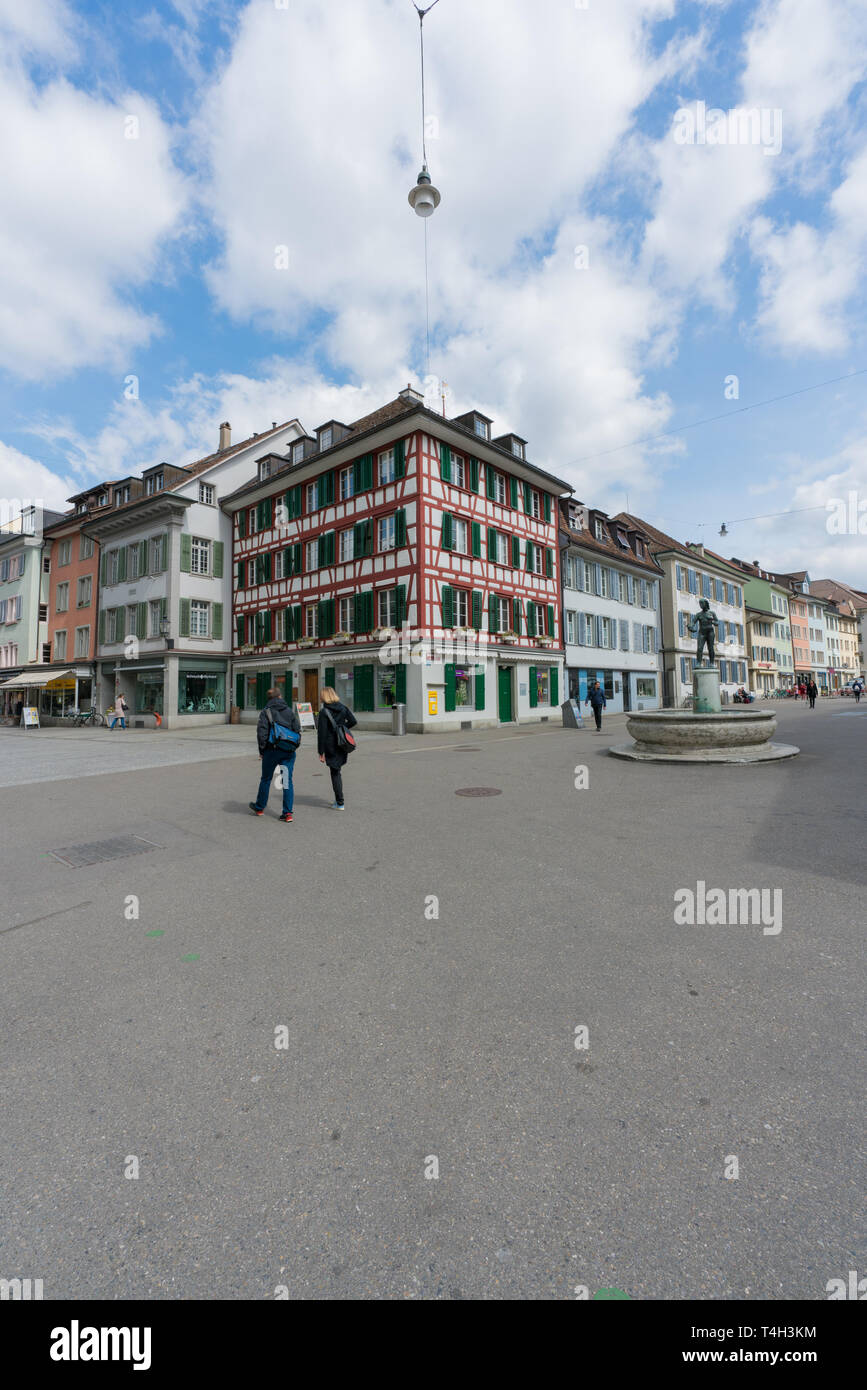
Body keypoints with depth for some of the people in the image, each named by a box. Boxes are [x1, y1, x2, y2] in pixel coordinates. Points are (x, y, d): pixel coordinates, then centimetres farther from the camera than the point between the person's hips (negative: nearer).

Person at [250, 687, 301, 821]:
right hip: (289, 751, 2)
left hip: (272, 751, -2)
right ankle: (288, 813, 1)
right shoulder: (290, 711, 6)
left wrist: (262, 750, 0)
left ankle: (259, 808, 32)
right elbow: (298, 731, 4)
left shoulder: (265, 712, -3)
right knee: (287, 781, 4)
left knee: (265, 779, 15)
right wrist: (293, 747, 11)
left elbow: (261, 733, -9)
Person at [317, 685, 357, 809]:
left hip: (331, 746, -5)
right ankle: (338, 799, 26)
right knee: (338, 771, 19)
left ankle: (340, 804, 5)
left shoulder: (324, 712, -13)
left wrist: (321, 752, -10)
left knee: (335, 774, 2)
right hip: (343, 745, 6)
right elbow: (353, 721, 0)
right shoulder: (343, 708, 3)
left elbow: (322, 733, -14)